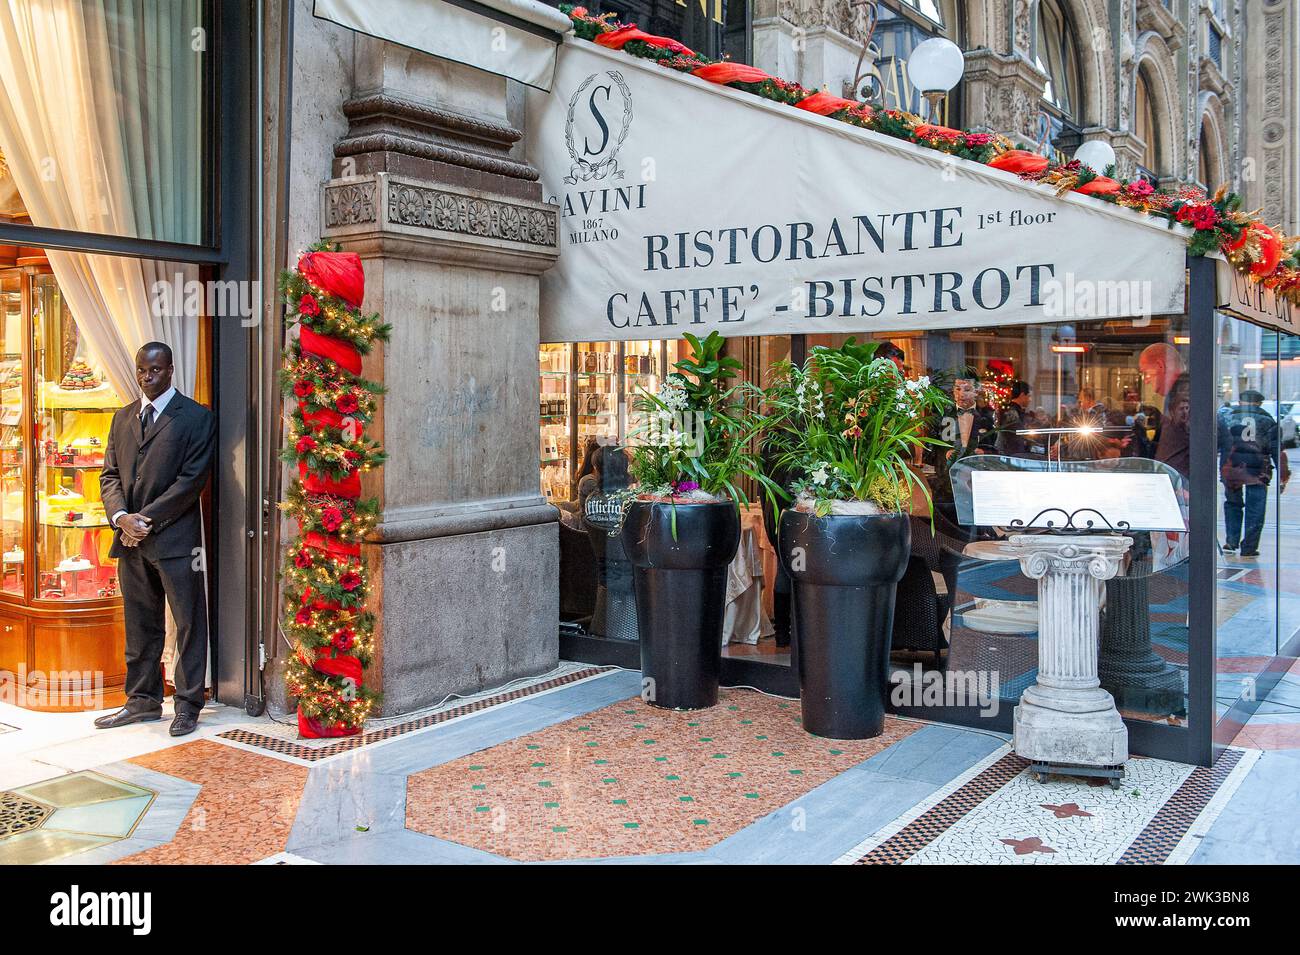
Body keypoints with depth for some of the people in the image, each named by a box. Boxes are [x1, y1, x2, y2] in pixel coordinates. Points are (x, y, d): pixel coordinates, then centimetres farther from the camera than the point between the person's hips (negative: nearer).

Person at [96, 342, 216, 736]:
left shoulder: (196, 417, -3)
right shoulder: (123, 418, 16)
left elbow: (192, 478, -10)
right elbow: (109, 474, 13)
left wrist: (148, 519, -13)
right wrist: (121, 518, -6)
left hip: (175, 538, -6)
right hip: (131, 540, 6)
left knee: (189, 623, 0)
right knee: (139, 626, 12)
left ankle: (187, 705, 9)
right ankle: (143, 701, 23)